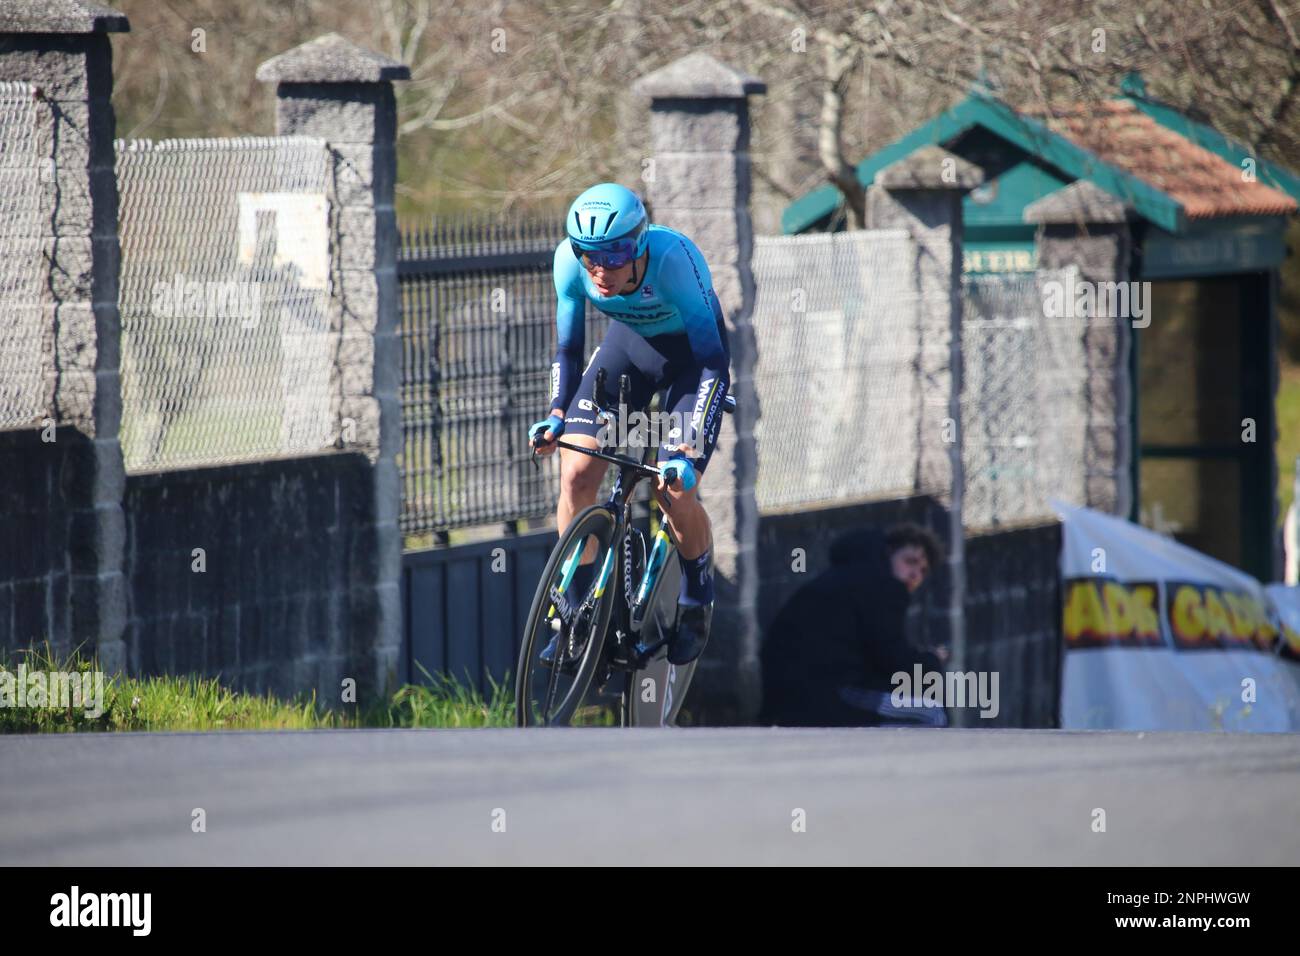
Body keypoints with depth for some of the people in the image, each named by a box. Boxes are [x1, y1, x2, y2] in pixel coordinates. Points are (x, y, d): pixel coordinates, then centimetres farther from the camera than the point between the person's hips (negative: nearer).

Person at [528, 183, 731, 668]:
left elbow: (711, 359, -34)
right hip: (630, 339, 4)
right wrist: (556, 415, -25)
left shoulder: (672, 257, -37)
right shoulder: (570, 260, -24)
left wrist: (689, 452, -41)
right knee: (576, 473, -13)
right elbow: (568, 350, -9)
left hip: (691, 348, -4)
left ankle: (697, 605, 12)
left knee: (675, 492, -16)